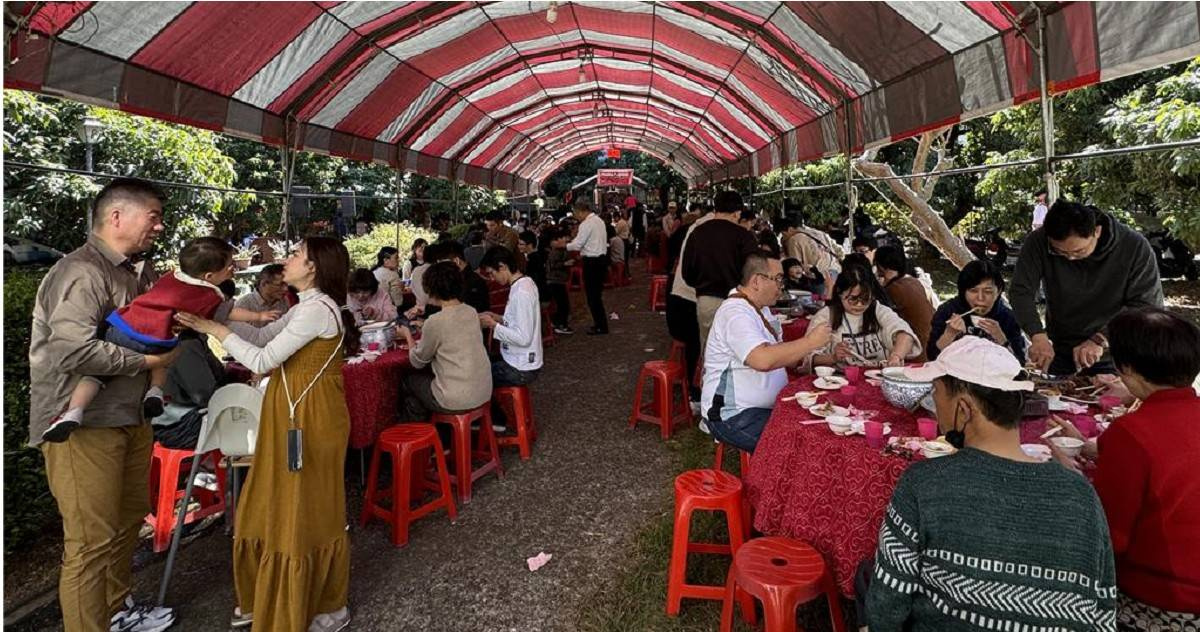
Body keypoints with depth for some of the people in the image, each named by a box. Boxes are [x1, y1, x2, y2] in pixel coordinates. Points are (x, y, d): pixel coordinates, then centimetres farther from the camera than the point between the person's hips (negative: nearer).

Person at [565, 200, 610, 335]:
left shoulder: (586, 224, -15)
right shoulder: (599, 220, 13)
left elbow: (577, 245, -16)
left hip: (592, 261, -9)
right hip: (602, 257, 9)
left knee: (592, 294, -2)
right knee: (597, 293, 17)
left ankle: (601, 327, 3)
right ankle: (600, 322, 24)